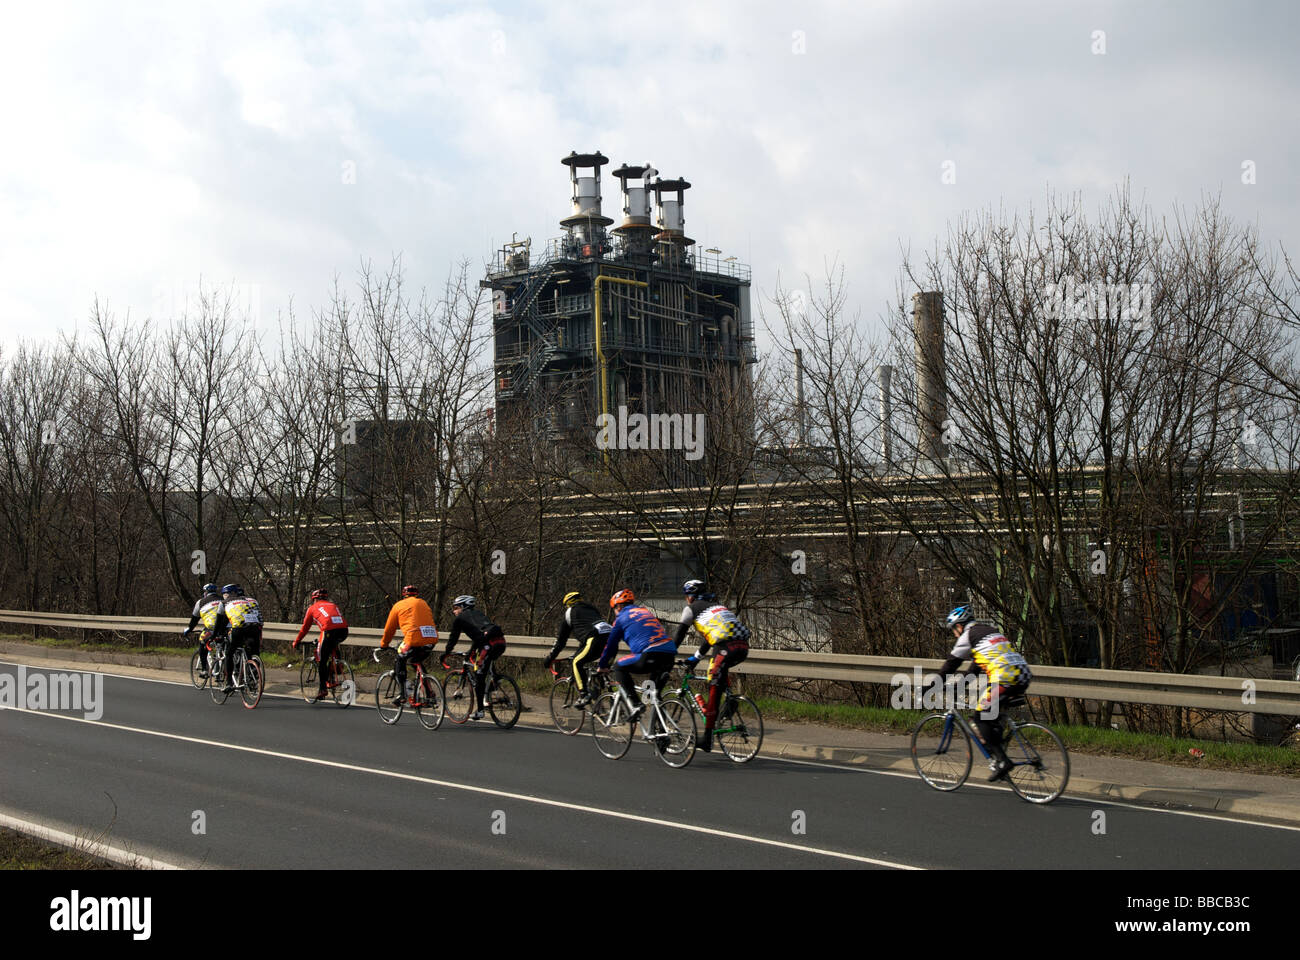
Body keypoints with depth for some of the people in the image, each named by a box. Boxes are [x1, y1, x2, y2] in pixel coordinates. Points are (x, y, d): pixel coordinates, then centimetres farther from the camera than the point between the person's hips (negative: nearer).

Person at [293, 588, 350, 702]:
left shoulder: (312, 608, 24)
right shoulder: (334, 605, 34)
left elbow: (304, 628, 29)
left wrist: (296, 642, 42)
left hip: (329, 631, -4)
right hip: (344, 631, 4)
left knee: (322, 661, 9)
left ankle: (322, 689, 7)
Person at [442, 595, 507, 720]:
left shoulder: (460, 619, 16)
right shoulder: (479, 613, 34)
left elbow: (453, 638, 20)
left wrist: (445, 654, 34)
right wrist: (472, 651, 54)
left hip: (489, 644, -6)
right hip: (501, 642, 6)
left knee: (479, 677, 3)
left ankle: (479, 710, 4)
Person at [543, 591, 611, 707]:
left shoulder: (569, 613, 19)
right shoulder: (592, 609, 36)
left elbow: (560, 640, 22)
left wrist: (549, 659, 30)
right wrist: (580, 651, 58)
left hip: (596, 639, -7)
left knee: (577, 663, 2)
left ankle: (584, 695, -8)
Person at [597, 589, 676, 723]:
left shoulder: (622, 617, 14)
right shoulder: (646, 611, 33)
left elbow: (611, 644, 19)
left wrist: (603, 666, 33)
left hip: (651, 655, -6)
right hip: (670, 656, 6)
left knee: (620, 668, 11)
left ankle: (636, 704, -4)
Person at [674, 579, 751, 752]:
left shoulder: (691, 609, 14)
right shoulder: (716, 605, 34)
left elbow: (679, 635, 14)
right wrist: (694, 659, 45)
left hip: (726, 647, -7)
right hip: (744, 646, 7)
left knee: (714, 690, -3)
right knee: (718, 665, 34)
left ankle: (707, 737, -3)